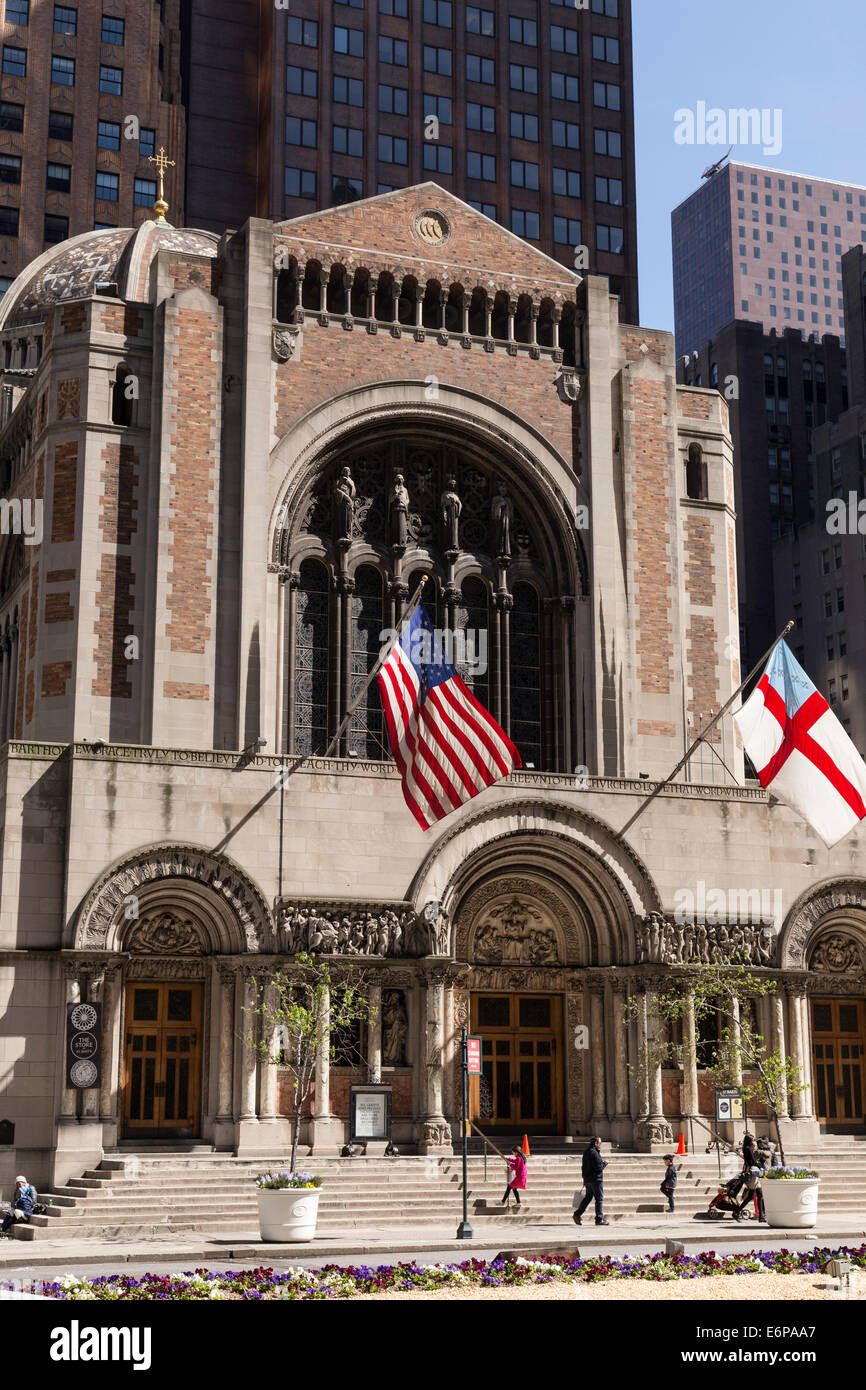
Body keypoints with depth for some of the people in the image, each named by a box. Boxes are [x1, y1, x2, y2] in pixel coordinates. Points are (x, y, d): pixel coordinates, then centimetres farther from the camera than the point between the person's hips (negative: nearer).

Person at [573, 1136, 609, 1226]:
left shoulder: (586, 1152, 13)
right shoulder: (594, 1153, -18)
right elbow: (599, 1167, -21)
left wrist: (585, 1179, 25)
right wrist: (605, 1162, -3)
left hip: (588, 1179, 9)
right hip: (596, 1179, -9)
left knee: (588, 1197, 15)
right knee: (599, 1198, -2)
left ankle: (577, 1215, 11)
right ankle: (599, 1219, 0)